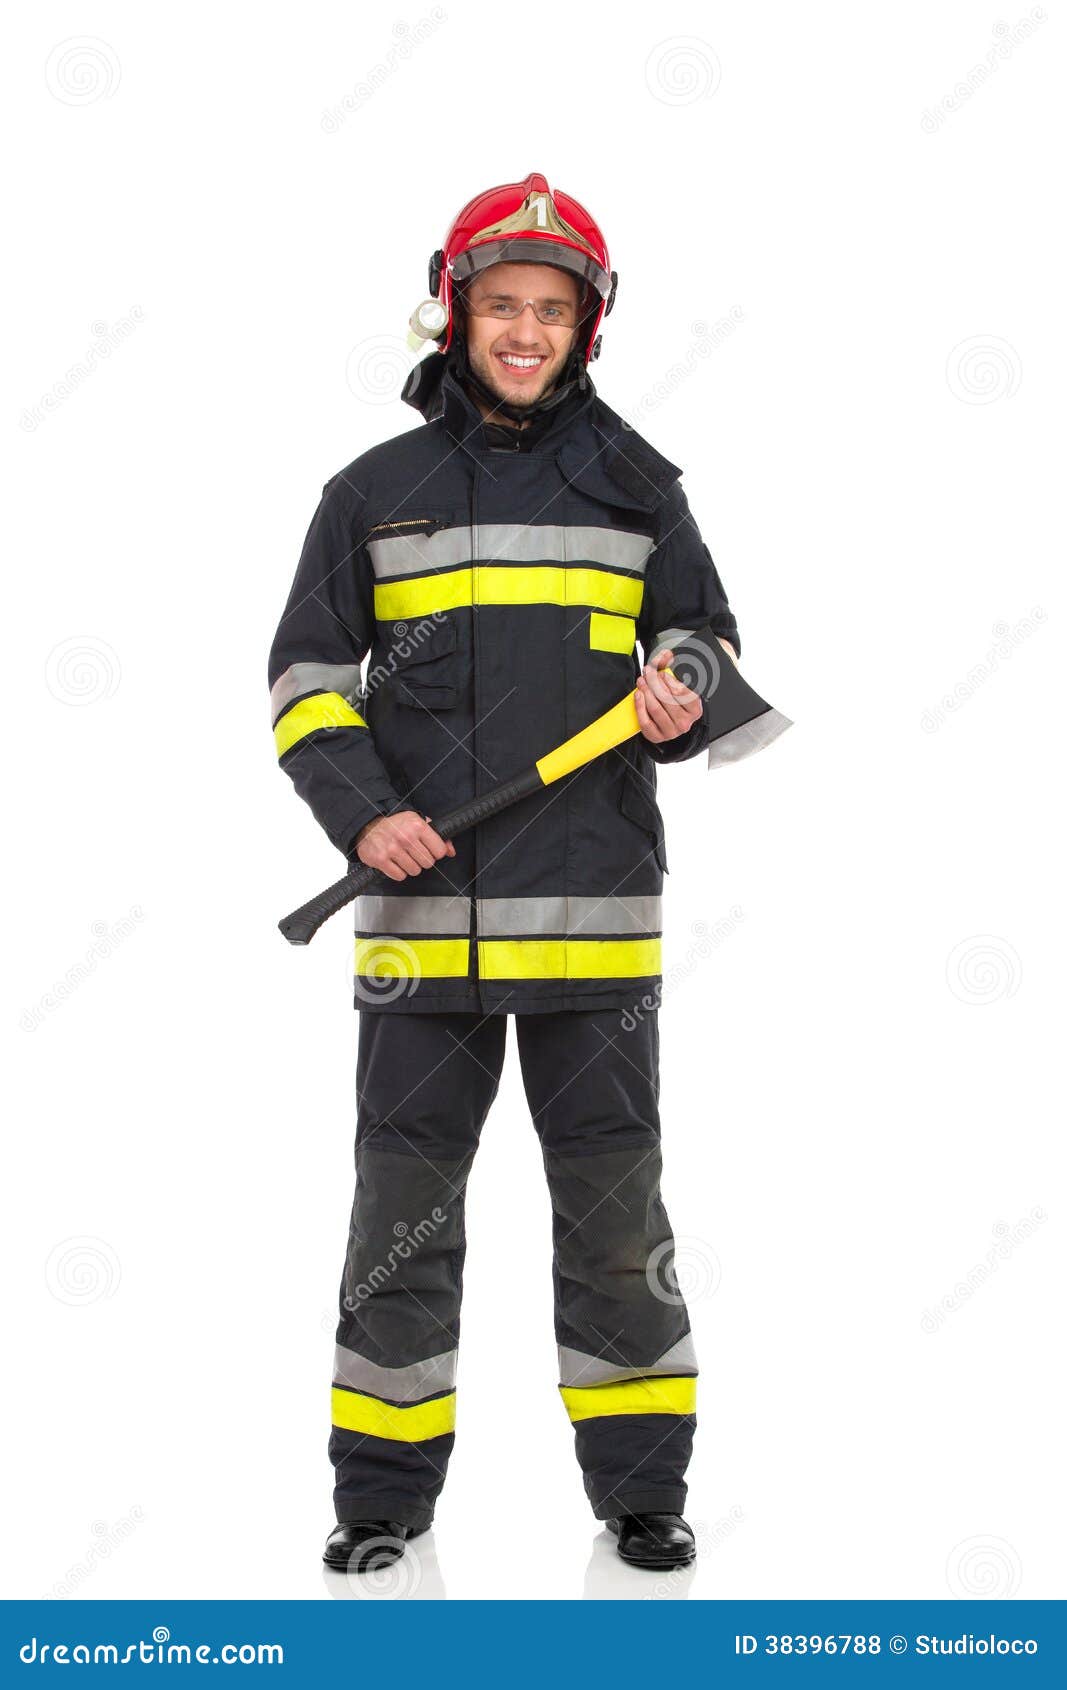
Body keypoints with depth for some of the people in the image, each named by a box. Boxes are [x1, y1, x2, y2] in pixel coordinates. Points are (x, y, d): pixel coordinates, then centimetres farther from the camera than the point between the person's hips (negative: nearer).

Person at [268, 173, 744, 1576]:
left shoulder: (633, 485, 8)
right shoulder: (374, 495, 7)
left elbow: (705, 643, 14)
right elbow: (308, 679, 8)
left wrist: (681, 708, -9)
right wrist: (361, 812, -8)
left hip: (594, 907, 0)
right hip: (426, 903, 0)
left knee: (614, 1198, 5)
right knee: (403, 1196, 5)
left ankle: (639, 1484, 18)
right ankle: (384, 1488, 18)